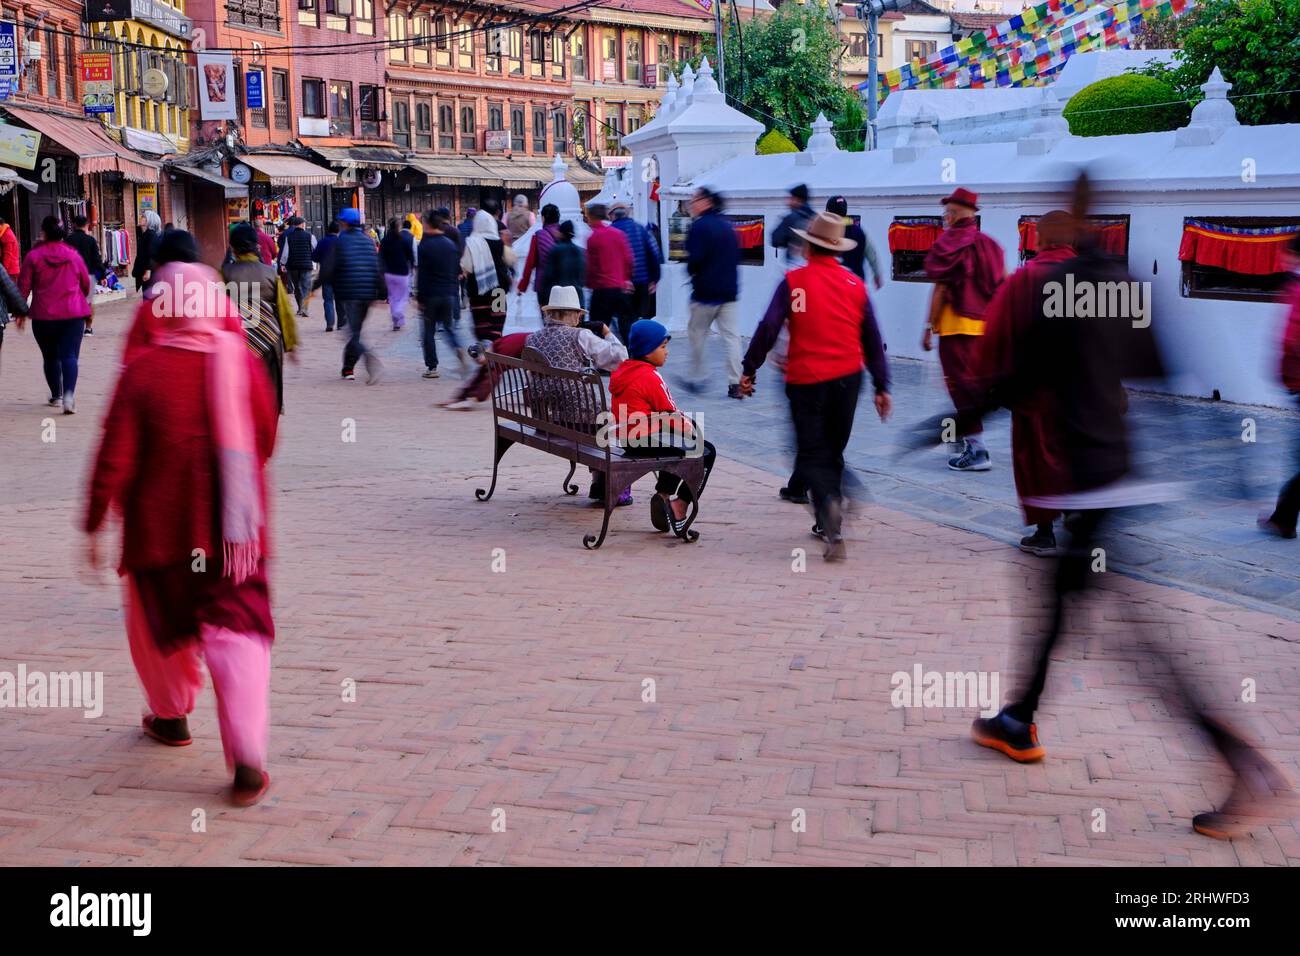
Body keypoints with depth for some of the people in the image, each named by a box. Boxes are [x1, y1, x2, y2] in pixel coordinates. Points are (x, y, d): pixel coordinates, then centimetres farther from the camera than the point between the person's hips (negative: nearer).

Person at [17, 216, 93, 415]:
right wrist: (82, 302, 33)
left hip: (44, 316, 0)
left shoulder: (33, 256, -4)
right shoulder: (73, 255, 3)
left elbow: (23, 286, -2)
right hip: (73, 314, 1)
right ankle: (69, 395, -23)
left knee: (50, 357, 15)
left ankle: (56, 396, 25)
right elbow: (86, 284, 13)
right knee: (69, 355, -4)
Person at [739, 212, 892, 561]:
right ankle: (828, 524, 23)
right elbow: (872, 339, 8)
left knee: (812, 454, 1)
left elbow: (768, 327, -10)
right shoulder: (855, 284, 5)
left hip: (806, 380, -3)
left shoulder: (794, 281, -5)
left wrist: (750, 369, 0)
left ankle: (828, 503, -28)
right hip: (847, 377, 3)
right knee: (833, 452, 17)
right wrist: (882, 387, 14)